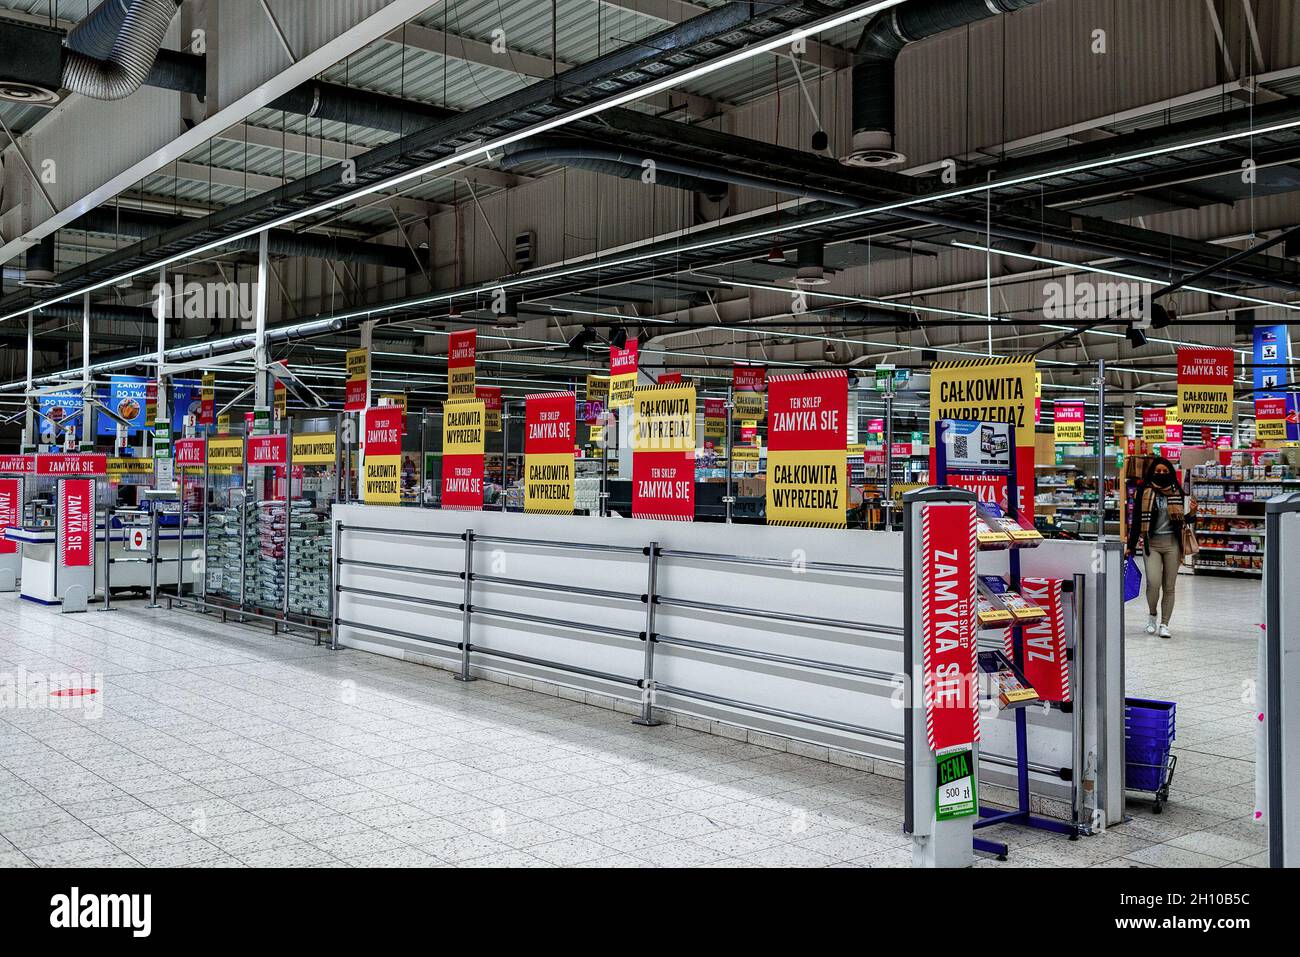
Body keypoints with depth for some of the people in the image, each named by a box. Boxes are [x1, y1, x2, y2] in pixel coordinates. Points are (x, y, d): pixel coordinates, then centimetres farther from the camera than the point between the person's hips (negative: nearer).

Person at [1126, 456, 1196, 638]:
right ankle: (1152, 614, 14)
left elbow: (1183, 519, 14)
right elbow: (1136, 519, 1)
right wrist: (1131, 546, -1)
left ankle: (1164, 624, 14)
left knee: (1169, 587, 4)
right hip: (1151, 542, -2)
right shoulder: (1144, 492, 1)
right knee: (1153, 582, -14)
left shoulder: (1177, 492, 7)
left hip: (1172, 543, 2)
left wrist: (1191, 512, -9)